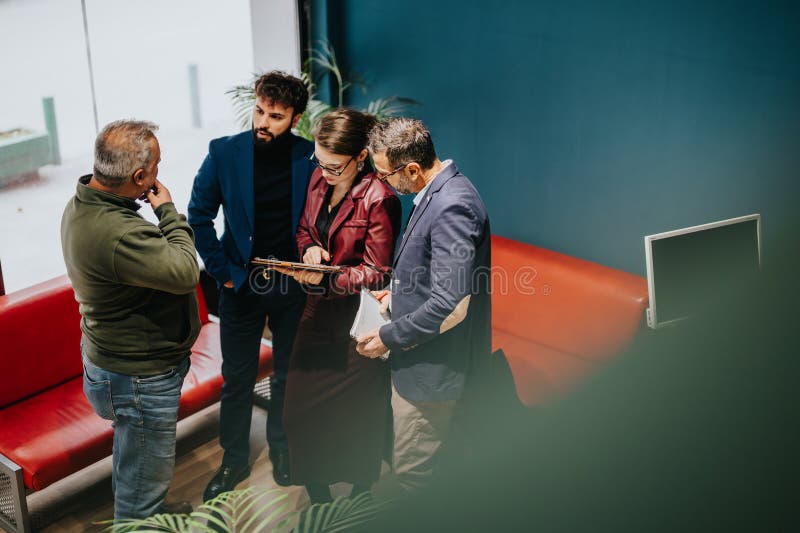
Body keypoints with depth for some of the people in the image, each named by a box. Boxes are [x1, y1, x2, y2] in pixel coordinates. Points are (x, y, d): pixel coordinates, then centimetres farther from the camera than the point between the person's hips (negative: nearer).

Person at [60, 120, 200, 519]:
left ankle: (150, 515, 55)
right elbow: (186, 272, -29)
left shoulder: (80, 205, -3)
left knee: (131, 463, 33)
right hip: (139, 379, -11)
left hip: (107, 356, 11)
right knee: (145, 475, 10)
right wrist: (167, 212, -18)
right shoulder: (119, 235, -37)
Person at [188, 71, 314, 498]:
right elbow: (198, 215, -1)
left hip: (293, 286, 1)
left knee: (288, 375, 16)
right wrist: (220, 270, -5)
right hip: (241, 285, 0)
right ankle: (234, 459, 27)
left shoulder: (310, 158, -8)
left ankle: (282, 448, 37)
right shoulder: (224, 153, -9)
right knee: (236, 379, 9)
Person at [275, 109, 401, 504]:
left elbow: (376, 273, -16)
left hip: (356, 321, -7)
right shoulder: (319, 180, 2)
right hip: (318, 311, 7)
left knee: (355, 423, 8)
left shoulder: (378, 199, -19)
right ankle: (318, 502, 32)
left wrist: (325, 279, -29)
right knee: (300, 412, 12)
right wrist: (310, 249, -6)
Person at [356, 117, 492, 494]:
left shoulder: (451, 207, -26)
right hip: (422, 361, 11)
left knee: (413, 474, 1)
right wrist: (398, 293, 15)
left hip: (433, 370, -11)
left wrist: (388, 338, -18)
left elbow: (451, 306, -28)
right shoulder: (437, 194, 7)